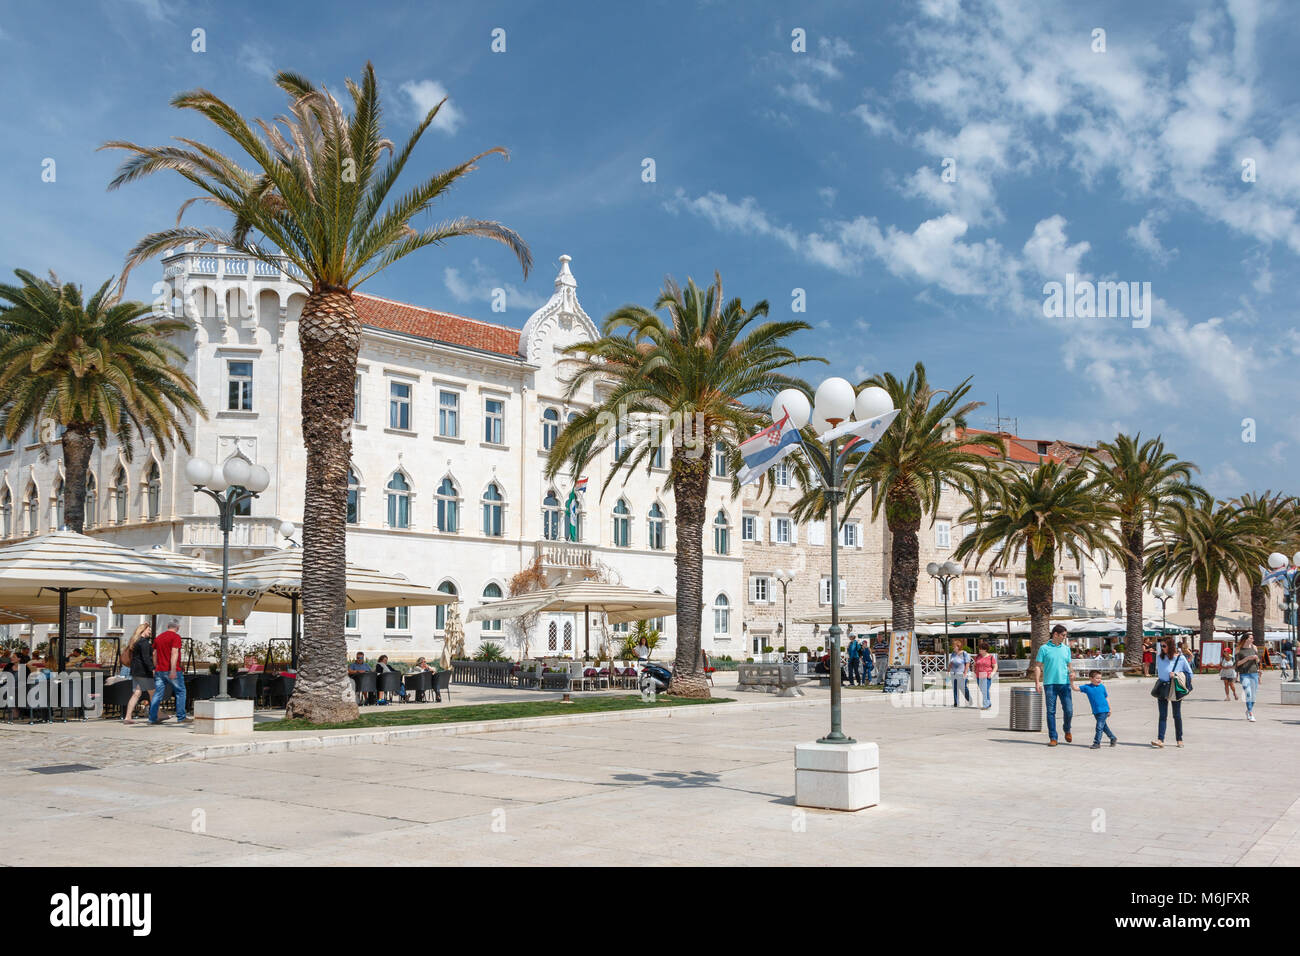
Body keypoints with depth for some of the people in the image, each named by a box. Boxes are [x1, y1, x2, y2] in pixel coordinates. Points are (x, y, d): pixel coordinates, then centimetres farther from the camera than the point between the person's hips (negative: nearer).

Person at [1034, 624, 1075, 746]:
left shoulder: (1066, 648, 13)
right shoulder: (1044, 648, 2)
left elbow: (1068, 666, 19)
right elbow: (1037, 666, 1)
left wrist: (1071, 674, -2)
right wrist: (1037, 682, -9)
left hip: (1064, 683, 3)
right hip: (1049, 683, -3)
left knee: (1069, 710, -2)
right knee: (1051, 711, 0)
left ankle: (1067, 730, 26)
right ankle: (1053, 738, 5)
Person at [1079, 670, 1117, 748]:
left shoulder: (1102, 687, -1)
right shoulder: (1087, 687, -2)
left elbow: (1106, 698, 9)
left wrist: (1110, 709, 10)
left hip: (1104, 710, -3)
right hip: (1095, 711, 3)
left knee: (1099, 727, -7)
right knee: (1103, 727, 16)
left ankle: (1097, 743, -1)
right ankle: (1113, 738, 34)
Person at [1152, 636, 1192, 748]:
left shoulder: (1180, 658, -4)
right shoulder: (1159, 657, 6)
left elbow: (1190, 673, 5)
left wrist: (1176, 675, -8)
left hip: (1175, 689, -2)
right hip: (1162, 688, 2)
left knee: (1177, 715, 9)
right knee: (1162, 715, -5)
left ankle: (1179, 739, 22)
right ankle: (1160, 739, -14)